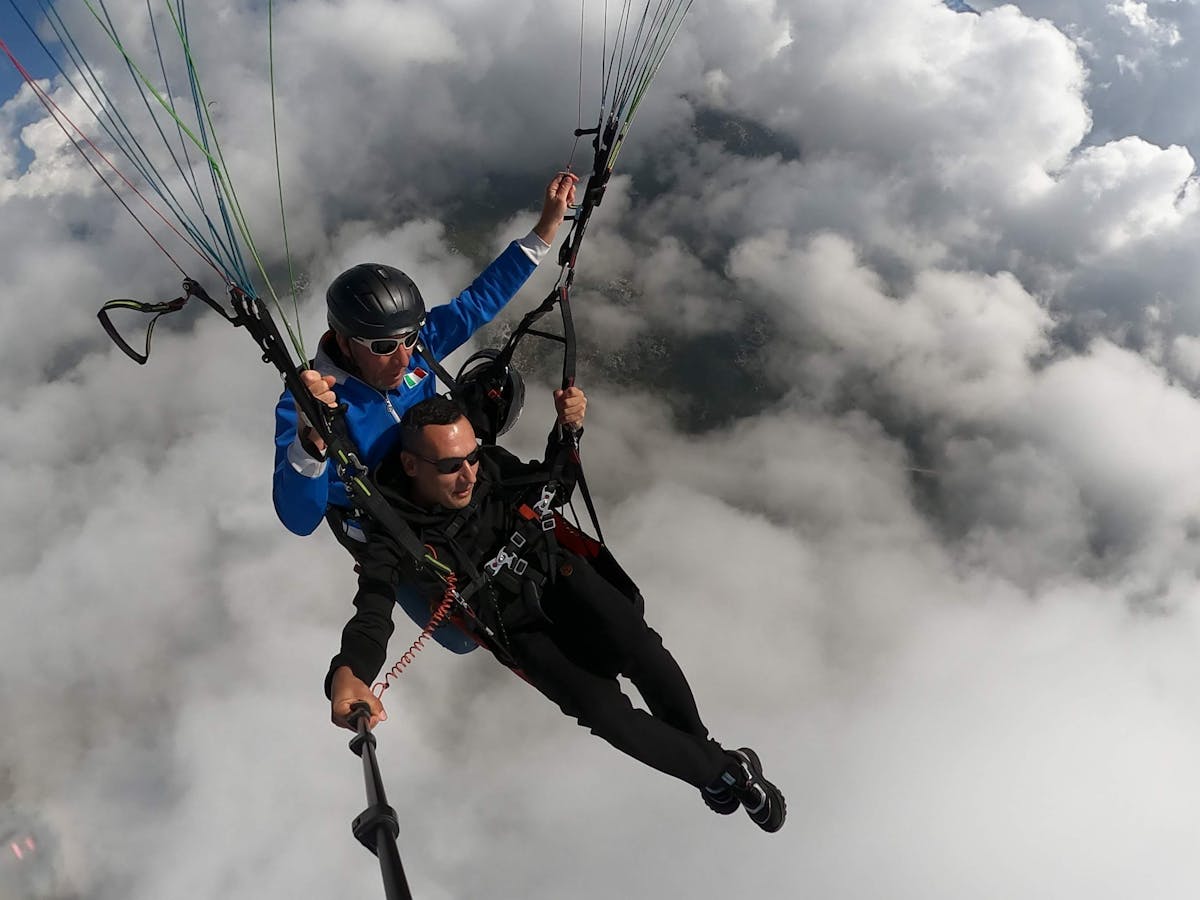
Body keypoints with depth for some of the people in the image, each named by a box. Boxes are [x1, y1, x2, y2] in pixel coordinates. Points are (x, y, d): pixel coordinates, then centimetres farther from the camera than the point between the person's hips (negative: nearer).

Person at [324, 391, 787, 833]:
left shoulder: (491, 465, -12)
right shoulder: (395, 539, -20)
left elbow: (551, 487, 9)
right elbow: (370, 622, -29)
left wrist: (567, 429, -9)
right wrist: (346, 675, -51)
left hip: (563, 578, 2)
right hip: (519, 632, -2)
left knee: (640, 648, -28)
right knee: (606, 711, -23)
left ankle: (702, 746, -1)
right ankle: (719, 771, -1)